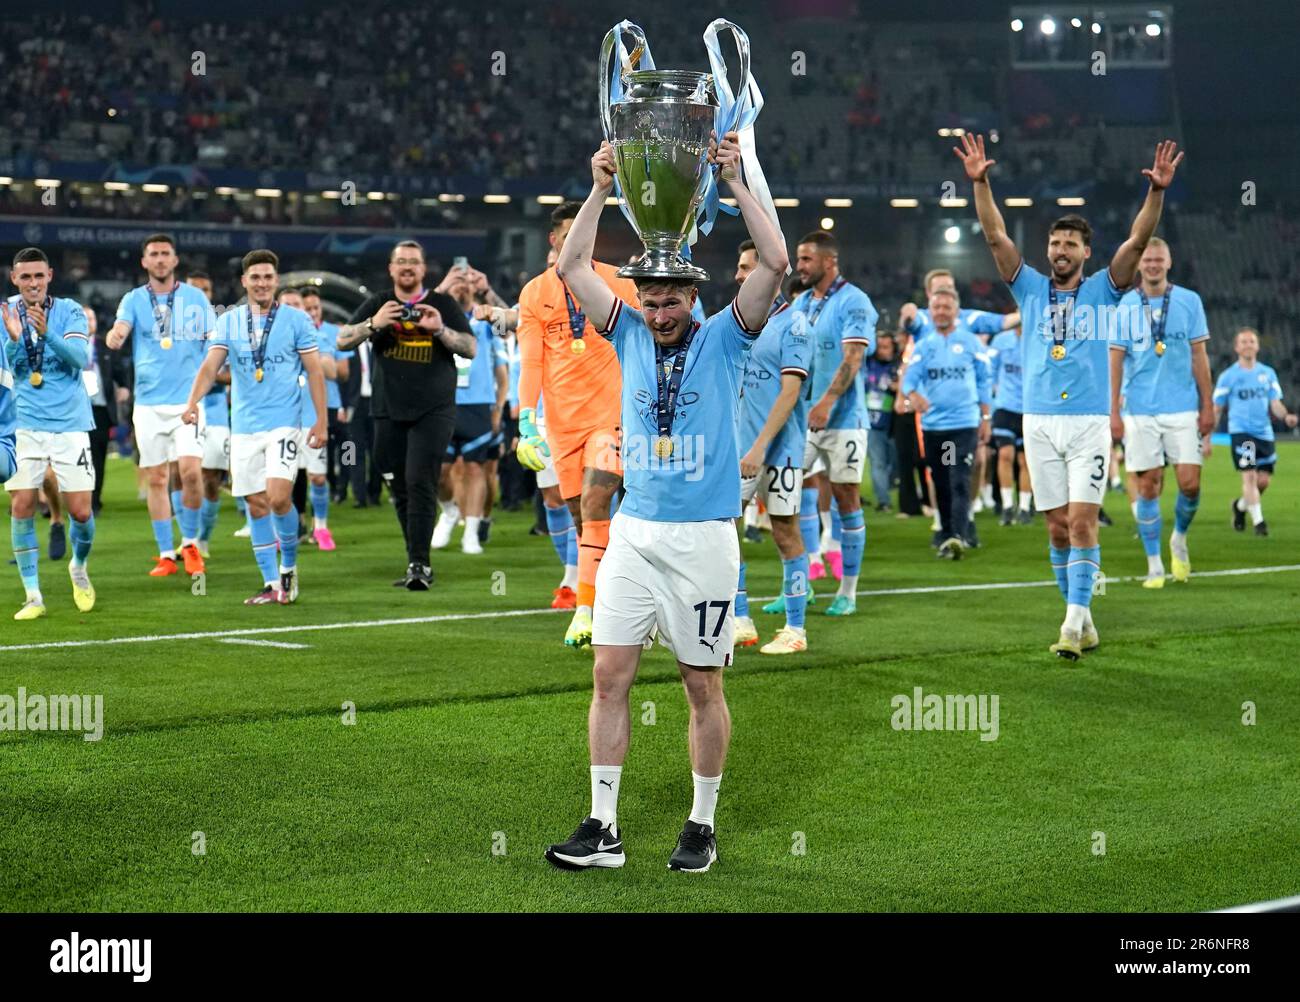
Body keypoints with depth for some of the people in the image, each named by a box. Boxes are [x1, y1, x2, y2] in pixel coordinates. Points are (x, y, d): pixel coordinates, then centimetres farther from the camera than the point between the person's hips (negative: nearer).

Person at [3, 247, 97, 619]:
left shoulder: (69, 311, -4)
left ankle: (79, 568, 29)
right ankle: (33, 596, 4)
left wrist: (46, 333, -34)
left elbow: (81, 357, -18)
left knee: (81, 512, -3)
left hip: (69, 424, -1)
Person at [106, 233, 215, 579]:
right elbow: (120, 329, -12)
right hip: (149, 403, 1)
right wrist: (114, 337, -35)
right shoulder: (134, 299, 5)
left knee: (191, 471, -15)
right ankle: (166, 555, 13)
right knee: (156, 479, 3)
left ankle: (190, 543, 5)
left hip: (188, 399, -1)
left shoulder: (196, 298, 6)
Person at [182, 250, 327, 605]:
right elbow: (210, 365, -3)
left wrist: (321, 421, -4)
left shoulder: (296, 319, 0)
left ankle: (289, 564, 7)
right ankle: (272, 585, 11)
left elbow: (314, 371, 1)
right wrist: (192, 402, -21)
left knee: (278, 498, -17)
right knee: (256, 505, 4)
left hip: (284, 423, -3)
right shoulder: (228, 322, 7)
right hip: (243, 427, 3)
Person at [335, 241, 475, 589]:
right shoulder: (378, 304, 11)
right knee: (401, 492, 7)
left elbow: (471, 348, 1)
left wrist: (441, 329, -15)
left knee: (420, 483, -16)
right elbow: (342, 341, 2)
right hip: (389, 412, 3)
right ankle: (418, 564, 18)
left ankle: (419, 565, -18)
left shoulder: (443, 304, 6)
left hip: (434, 410, -3)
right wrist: (374, 324, -15)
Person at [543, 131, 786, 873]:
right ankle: (604, 828, 3)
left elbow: (775, 262, -10)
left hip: (704, 537, -3)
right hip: (634, 532, 3)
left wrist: (737, 182, -11)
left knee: (704, 685, 4)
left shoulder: (724, 338, 1)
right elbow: (573, 268, 6)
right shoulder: (631, 336, 10)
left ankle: (703, 826, 15)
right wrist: (600, 190, 0)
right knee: (611, 674, -1)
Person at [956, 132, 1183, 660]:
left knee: (1082, 521, -11)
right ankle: (1082, 619, 14)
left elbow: (1137, 241, -6)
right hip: (1040, 422, 2)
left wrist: (1157, 191, -20)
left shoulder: (1103, 289, 5)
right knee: (1058, 527, 5)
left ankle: (1073, 623, -13)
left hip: (1089, 423, -2)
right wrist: (980, 183, -9)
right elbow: (996, 236, 2)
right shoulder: (1031, 288, 9)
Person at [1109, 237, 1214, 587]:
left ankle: (1179, 539, 23)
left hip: (1182, 408, 0)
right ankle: (1154, 567, 8)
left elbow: (1199, 356, 6)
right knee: (1148, 485, 0)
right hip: (1140, 410, 0)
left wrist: (1207, 405, 4)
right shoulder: (1124, 306, 2)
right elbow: (1116, 360, 3)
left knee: (1189, 482, -6)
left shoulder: (1189, 301, 4)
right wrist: (1114, 411, -2)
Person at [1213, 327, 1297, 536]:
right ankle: (1258, 521, -14)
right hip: (1241, 432, -4)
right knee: (1249, 476, -17)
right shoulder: (1228, 376, 2)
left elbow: (1275, 404, 8)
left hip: (1265, 433, 4)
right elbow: (1217, 409, 7)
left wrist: (1285, 416, -14)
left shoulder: (1268, 373, 11)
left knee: (1263, 481, 4)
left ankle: (1240, 506, 31)